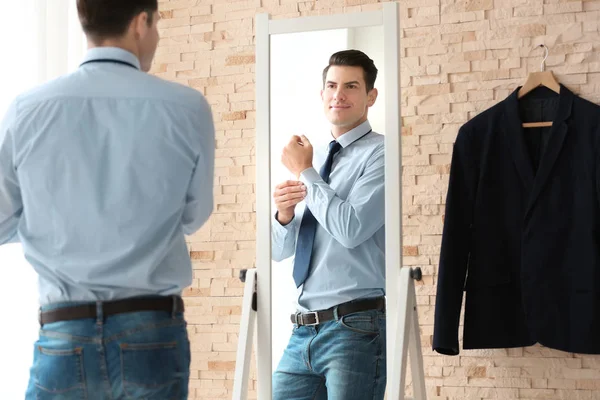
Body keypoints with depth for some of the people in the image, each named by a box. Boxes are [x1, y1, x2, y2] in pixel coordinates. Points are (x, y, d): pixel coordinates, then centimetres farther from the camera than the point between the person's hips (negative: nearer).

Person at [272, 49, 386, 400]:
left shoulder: (379, 153, -5)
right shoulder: (319, 160, 16)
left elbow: (352, 229, -20)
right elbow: (281, 251, 18)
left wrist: (305, 172, -7)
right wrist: (284, 214, -4)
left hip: (355, 328, -7)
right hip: (305, 330, 7)